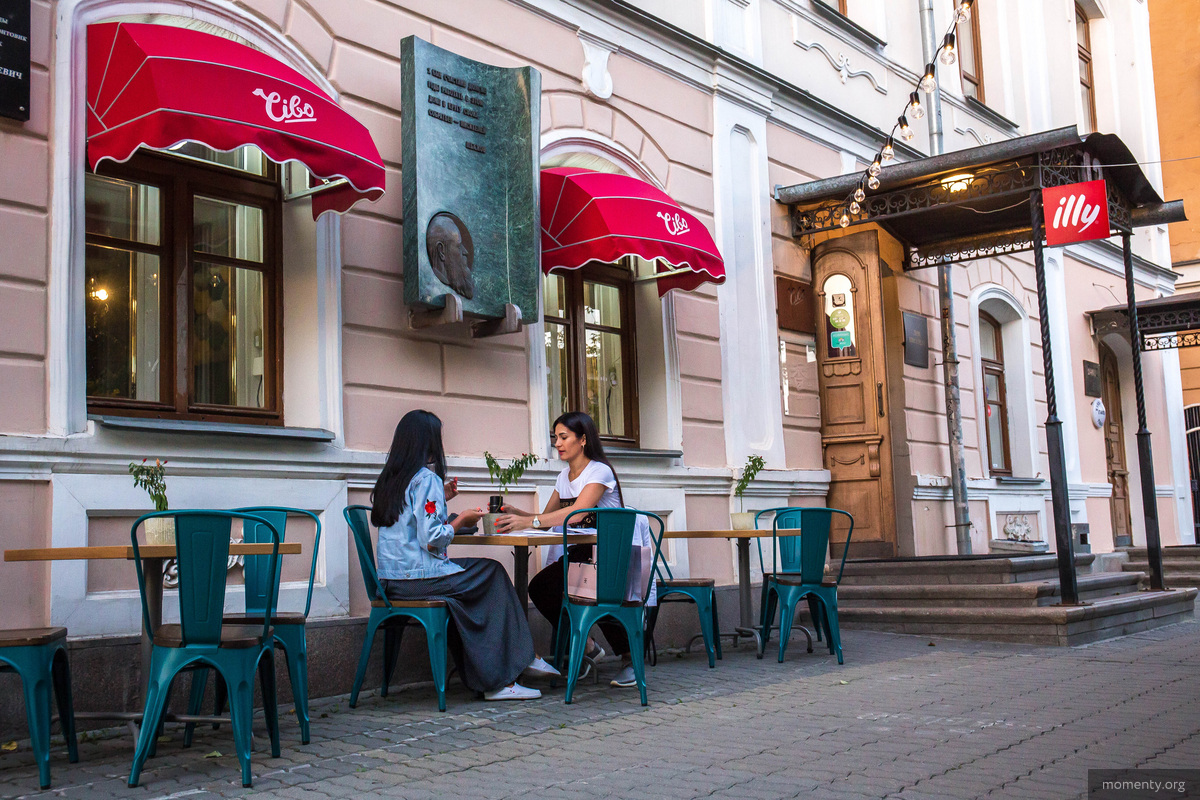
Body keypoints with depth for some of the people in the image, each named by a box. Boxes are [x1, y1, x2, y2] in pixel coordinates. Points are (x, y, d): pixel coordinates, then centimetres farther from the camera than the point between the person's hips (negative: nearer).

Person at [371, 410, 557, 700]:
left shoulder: (389, 479, 14)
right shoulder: (427, 479, -12)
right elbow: (432, 540, -19)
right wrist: (462, 520, -4)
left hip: (392, 582, 8)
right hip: (419, 577, -8)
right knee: (492, 574, 7)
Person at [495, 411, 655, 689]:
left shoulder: (600, 471, -13)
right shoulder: (565, 476, 13)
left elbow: (577, 512, -28)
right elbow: (546, 517, 11)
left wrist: (528, 521, -37)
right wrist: (516, 514, -8)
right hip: (579, 554, 7)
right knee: (540, 588, -14)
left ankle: (629, 659, -5)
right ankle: (585, 646, 6)